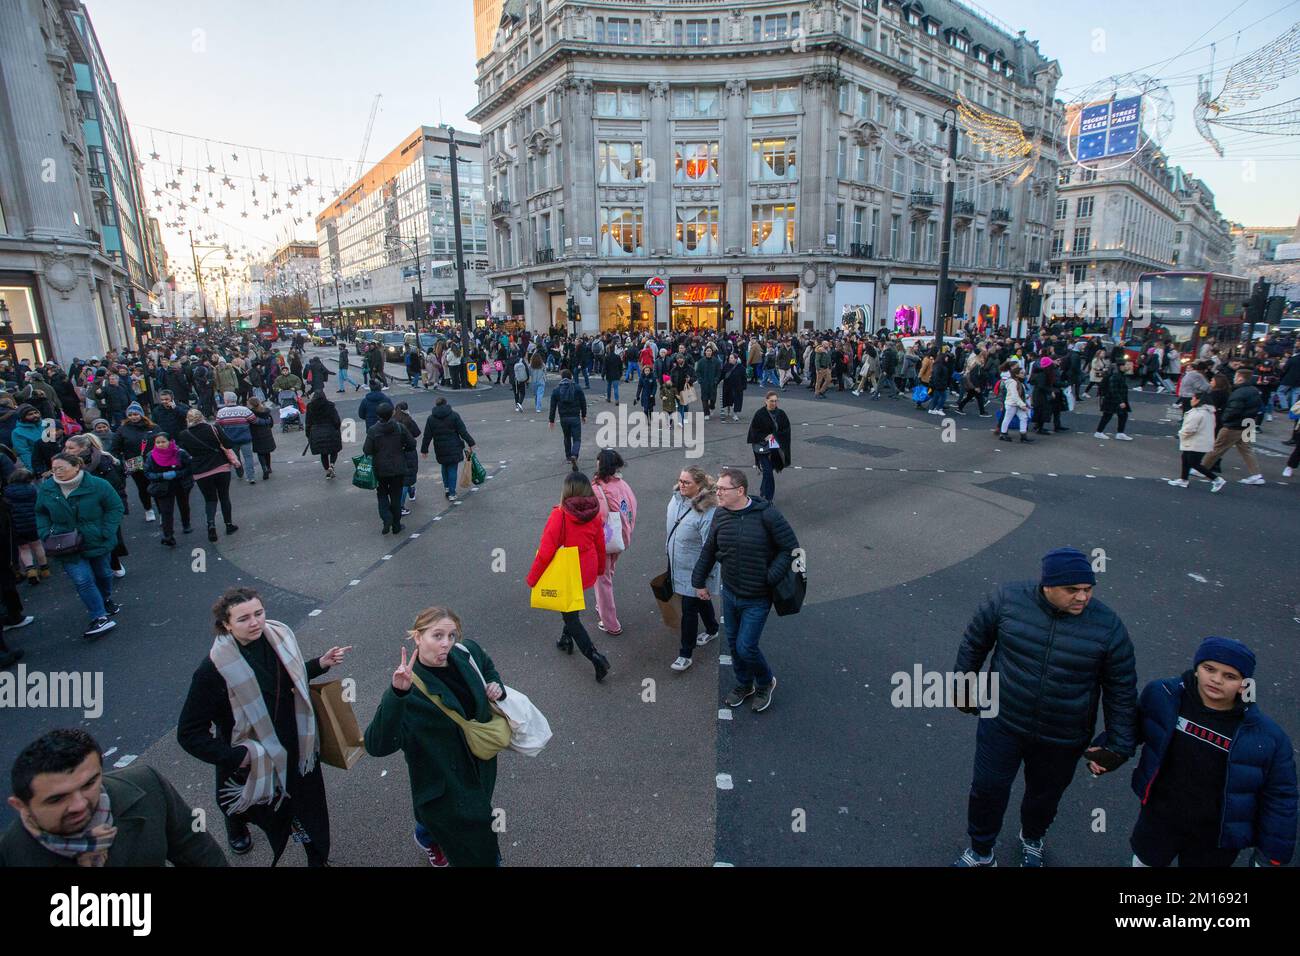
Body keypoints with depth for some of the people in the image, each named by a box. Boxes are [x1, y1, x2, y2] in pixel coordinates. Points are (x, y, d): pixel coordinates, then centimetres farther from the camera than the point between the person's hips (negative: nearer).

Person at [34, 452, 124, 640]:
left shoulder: (97, 485, -16)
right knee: (82, 579, -12)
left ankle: (106, 599, 49)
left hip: (97, 542, -1)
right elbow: (41, 514, 8)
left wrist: (105, 533, -18)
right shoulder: (46, 489, -6)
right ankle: (100, 618, -7)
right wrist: (46, 535, -7)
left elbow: (116, 508, -9)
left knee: (103, 573, 20)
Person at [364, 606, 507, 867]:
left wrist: (496, 685, -7)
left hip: (482, 763, 6)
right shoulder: (409, 689, -28)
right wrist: (397, 694, -50)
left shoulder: (466, 652, -12)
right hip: (443, 783, -6)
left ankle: (426, 836, 58)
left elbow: (486, 665, 12)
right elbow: (378, 745, -39)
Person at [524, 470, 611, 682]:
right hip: (587, 574, 6)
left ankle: (596, 658, 1)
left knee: (571, 617, 8)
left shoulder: (560, 515, -26)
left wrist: (532, 577, -11)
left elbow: (545, 551, -24)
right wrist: (600, 568, 21)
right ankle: (567, 639, 47)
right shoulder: (594, 514, -10)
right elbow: (600, 545, 3)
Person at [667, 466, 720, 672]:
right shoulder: (676, 498, -4)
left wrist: (706, 574, -21)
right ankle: (712, 630, 51)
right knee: (701, 600, 27)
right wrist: (668, 549, 22)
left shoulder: (707, 511, -28)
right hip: (678, 564, 8)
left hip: (696, 570, -7)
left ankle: (685, 654, 16)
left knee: (689, 610, 1)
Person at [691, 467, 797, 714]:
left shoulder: (767, 515, -20)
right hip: (729, 594, 5)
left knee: (746, 648, -2)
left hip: (757, 599, -5)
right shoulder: (720, 515, -4)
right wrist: (699, 581, 13)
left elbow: (791, 547, -13)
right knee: (733, 643, 17)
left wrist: (771, 578, -18)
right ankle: (744, 684, 43)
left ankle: (765, 682, 29)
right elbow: (708, 551, 9)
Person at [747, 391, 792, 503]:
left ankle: (763, 492, 36)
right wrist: (765, 438, -16)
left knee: (768, 471, 15)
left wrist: (774, 435, -11)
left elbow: (786, 430, 2)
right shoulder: (759, 414, -7)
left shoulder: (781, 414, 3)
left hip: (776, 449, 4)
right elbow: (754, 431, -6)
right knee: (768, 472, -10)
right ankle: (768, 497, -4)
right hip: (763, 448, -4)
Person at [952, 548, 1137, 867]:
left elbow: (1121, 690, -5)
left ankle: (1032, 839, 56)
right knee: (988, 790, 11)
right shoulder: (1007, 600, -19)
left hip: (1062, 740, 1)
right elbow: (974, 643, -2)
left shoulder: (1108, 626, -17)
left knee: (1044, 795, 23)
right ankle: (981, 852, 39)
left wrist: (1118, 746, -3)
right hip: (1003, 724, -1)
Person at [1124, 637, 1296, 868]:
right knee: (1145, 860, 23)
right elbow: (1132, 727, 4)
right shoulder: (1162, 694, -16)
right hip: (1159, 817, 1)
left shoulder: (1268, 737, -17)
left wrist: (1273, 854, -2)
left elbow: (1279, 798, -7)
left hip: (1217, 840, -1)